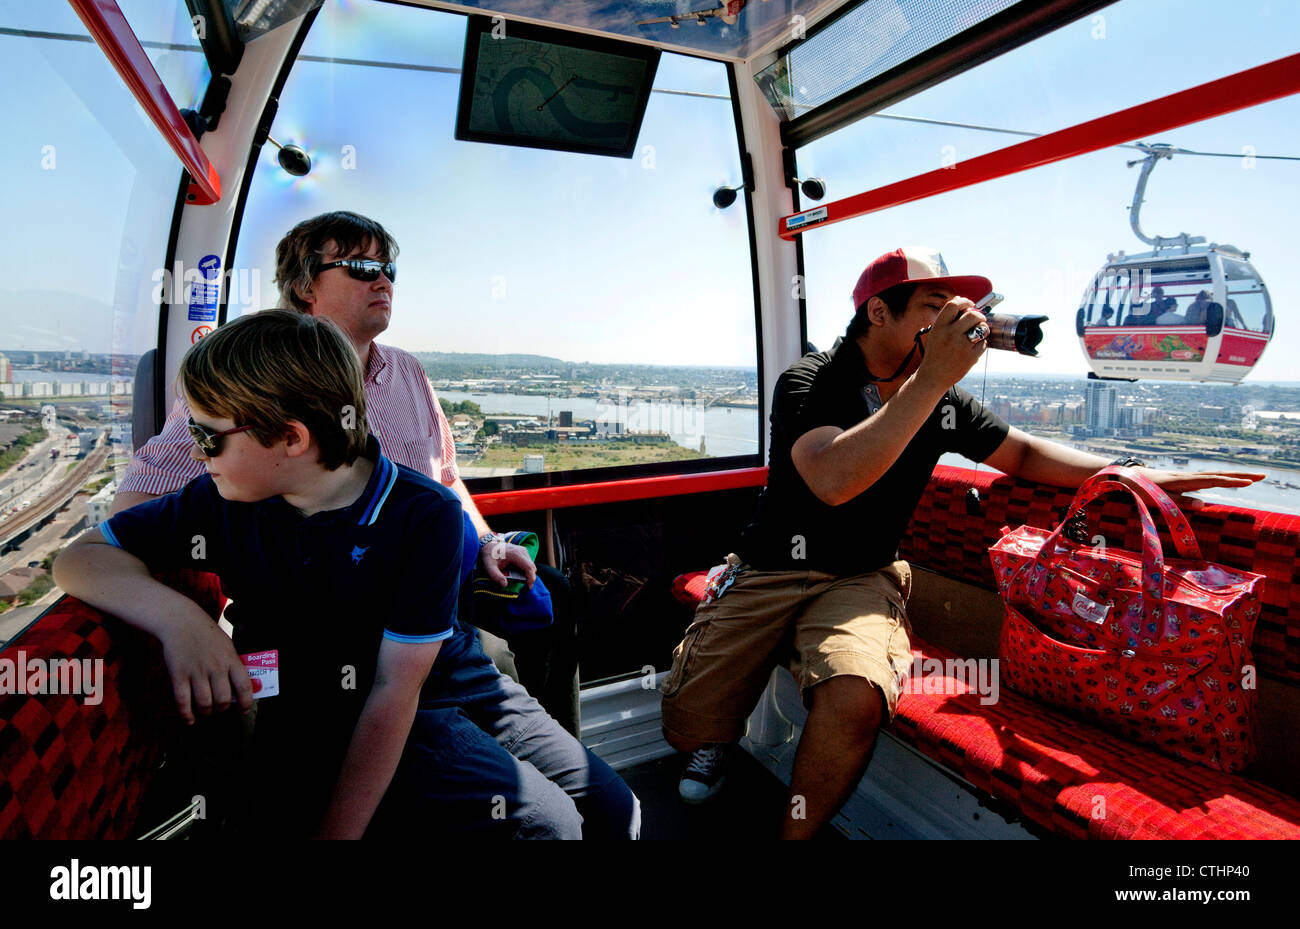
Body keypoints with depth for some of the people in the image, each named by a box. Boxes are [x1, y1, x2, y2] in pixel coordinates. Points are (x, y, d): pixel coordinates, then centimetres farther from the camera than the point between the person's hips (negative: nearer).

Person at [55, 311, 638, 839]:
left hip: (445, 686, 1)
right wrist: (177, 617, -22)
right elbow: (81, 557, 0)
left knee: (613, 808, 0)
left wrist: (337, 829, -19)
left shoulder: (425, 515, -19)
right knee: (545, 820, -21)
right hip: (327, 720, 0)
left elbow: (396, 689, -18)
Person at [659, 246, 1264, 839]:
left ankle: (795, 833, -3)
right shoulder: (807, 382, -13)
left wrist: (1135, 475, 3)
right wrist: (933, 377, -31)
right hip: (769, 572, -2)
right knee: (687, 723, -9)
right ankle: (717, 741, 30)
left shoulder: (942, 402, 2)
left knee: (856, 698, -31)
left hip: (862, 580, 2)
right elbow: (834, 481, -32)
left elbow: (1023, 454, 15)